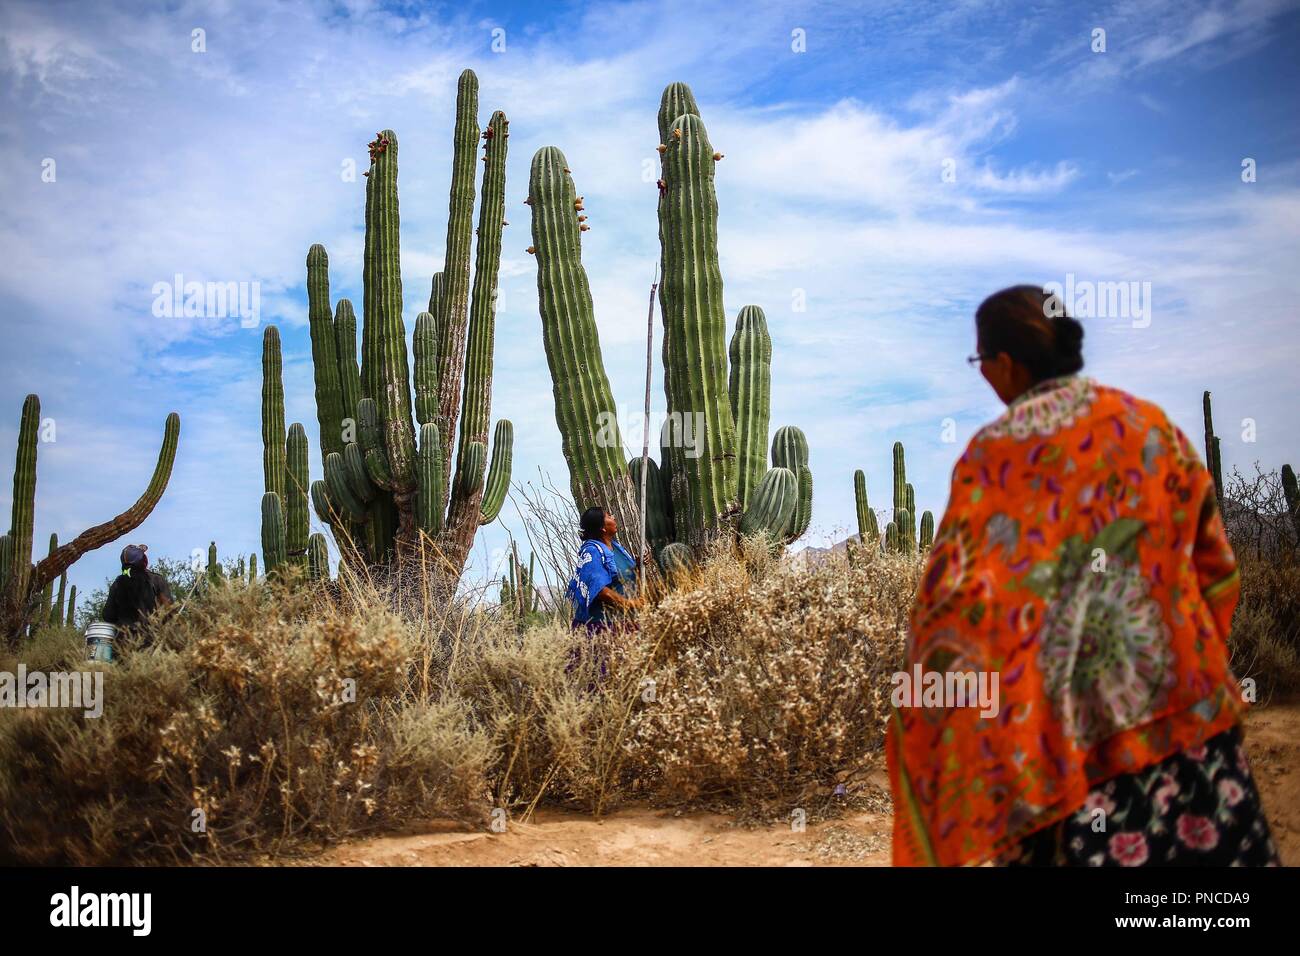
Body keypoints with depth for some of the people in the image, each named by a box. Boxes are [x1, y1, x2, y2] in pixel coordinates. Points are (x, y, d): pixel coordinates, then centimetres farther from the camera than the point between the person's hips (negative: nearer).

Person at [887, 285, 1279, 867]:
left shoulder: (993, 456, -10)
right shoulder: (1150, 424, 1)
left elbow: (954, 594, -12)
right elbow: (1212, 559, 7)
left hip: (1064, 719, -3)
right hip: (1179, 693, 3)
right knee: (1207, 839, 12)